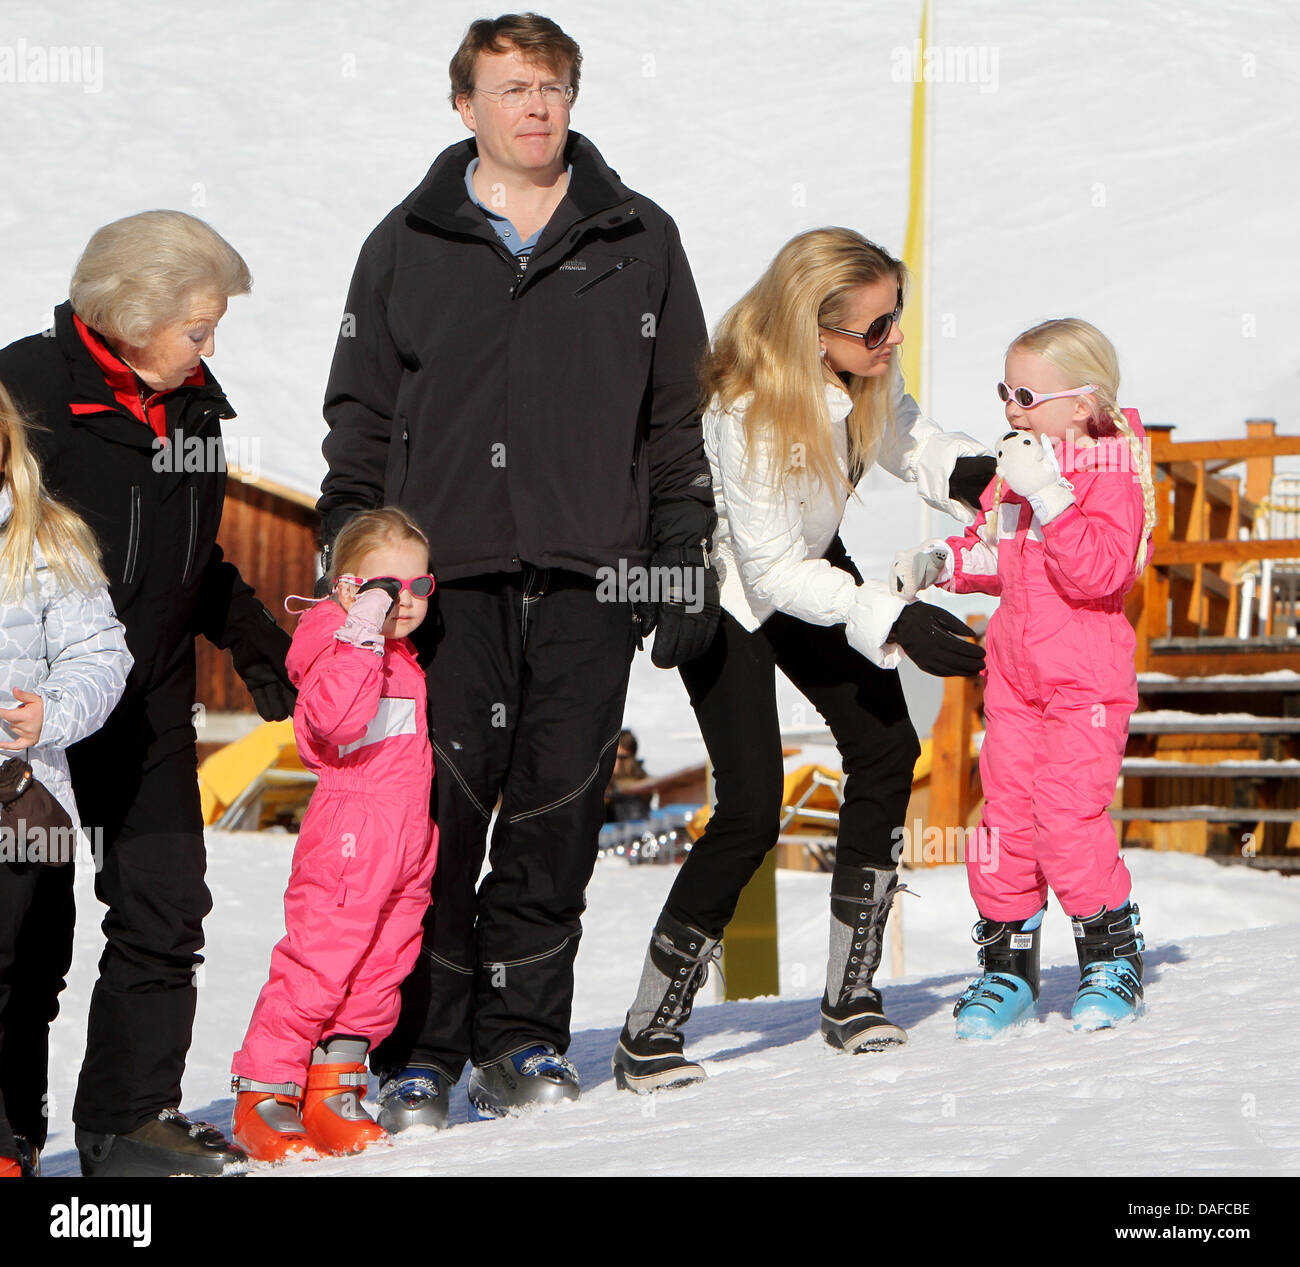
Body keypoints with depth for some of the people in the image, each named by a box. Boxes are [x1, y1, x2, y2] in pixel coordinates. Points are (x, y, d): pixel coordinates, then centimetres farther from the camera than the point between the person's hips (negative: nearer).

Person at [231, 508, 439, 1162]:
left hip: (409, 839, 9)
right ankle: (263, 1096, -4)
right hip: (346, 838, -9)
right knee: (316, 965, -10)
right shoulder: (337, 646, -8)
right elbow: (332, 717, -29)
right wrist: (363, 636, -29)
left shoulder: (407, 660, 20)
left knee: (381, 969, 10)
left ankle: (333, 1094, 18)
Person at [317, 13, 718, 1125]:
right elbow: (361, 421, 11)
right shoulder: (408, 246, 11)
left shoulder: (639, 242, 12)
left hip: (590, 577, 1)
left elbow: (679, 419, 14)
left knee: (557, 818, 2)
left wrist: (682, 563, 7)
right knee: (439, 818, -6)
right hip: (446, 576, -1)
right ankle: (418, 1053, 3)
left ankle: (522, 1041, 13)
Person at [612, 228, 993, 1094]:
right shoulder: (747, 413, -36)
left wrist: (966, 472, -15)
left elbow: (904, 438, 6)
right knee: (751, 810, -15)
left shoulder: (862, 375, -15)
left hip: (810, 567, 8)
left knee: (887, 749, -1)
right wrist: (894, 622, -34)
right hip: (724, 590, -8)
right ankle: (648, 1036, -4)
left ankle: (851, 992, 11)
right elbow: (773, 572, -29)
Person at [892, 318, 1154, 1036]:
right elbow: (992, 555, 23)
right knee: (1005, 810, 3)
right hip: (1014, 670, 7)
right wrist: (938, 563, 5)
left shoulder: (1110, 476, -11)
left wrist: (1048, 495, -31)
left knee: (1068, 811, -14)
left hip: (1087, 677, -7)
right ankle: (1007, 960, 14)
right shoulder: (1016, 466, 11)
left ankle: (1114, 956, 2)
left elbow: (1100, 571, -26)